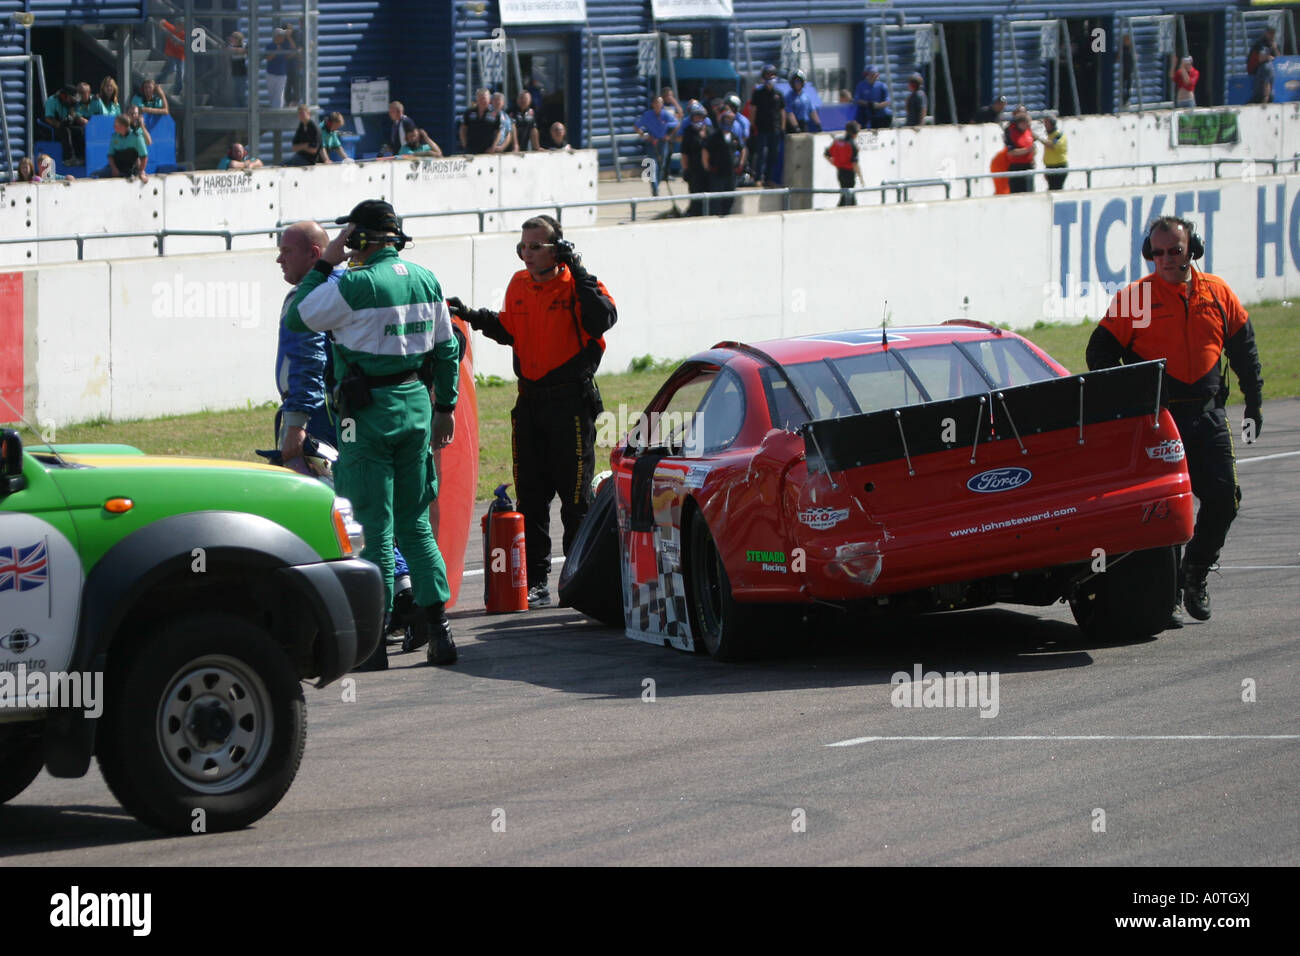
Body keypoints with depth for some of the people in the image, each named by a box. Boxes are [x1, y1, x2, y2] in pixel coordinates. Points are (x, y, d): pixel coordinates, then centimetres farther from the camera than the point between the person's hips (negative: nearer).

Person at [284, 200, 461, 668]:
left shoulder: (354, 285, -15)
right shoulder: (426, 280, 7)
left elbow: (296, 318, -5)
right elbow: (447, 348, 14)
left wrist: (324, 265, 1)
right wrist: (445, 407, 23)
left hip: (369, 413, -6)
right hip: (416, 406, 6)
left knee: (374, 528, -3)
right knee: (415, 524, 13)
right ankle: (436, 625, 8)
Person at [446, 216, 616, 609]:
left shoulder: (577, 285, -9)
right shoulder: (519, 286, 9)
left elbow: (603, 319, -28)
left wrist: (578, 273, -26)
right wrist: (474, 316, 10)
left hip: (571, 402, -6)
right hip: (530, 400, 6)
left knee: (575, 496, -1)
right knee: (530, 496, 7)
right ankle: (534, 581, 12)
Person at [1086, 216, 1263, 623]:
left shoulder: (1217, 293, 7)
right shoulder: (1135, 298, -4)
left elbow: (1243, 347, 17)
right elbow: (1100, 352, -1)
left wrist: (1254, 402, 17)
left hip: (1208, 415, 4)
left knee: (1224, 498, 1)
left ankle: (1194, 574, 23)